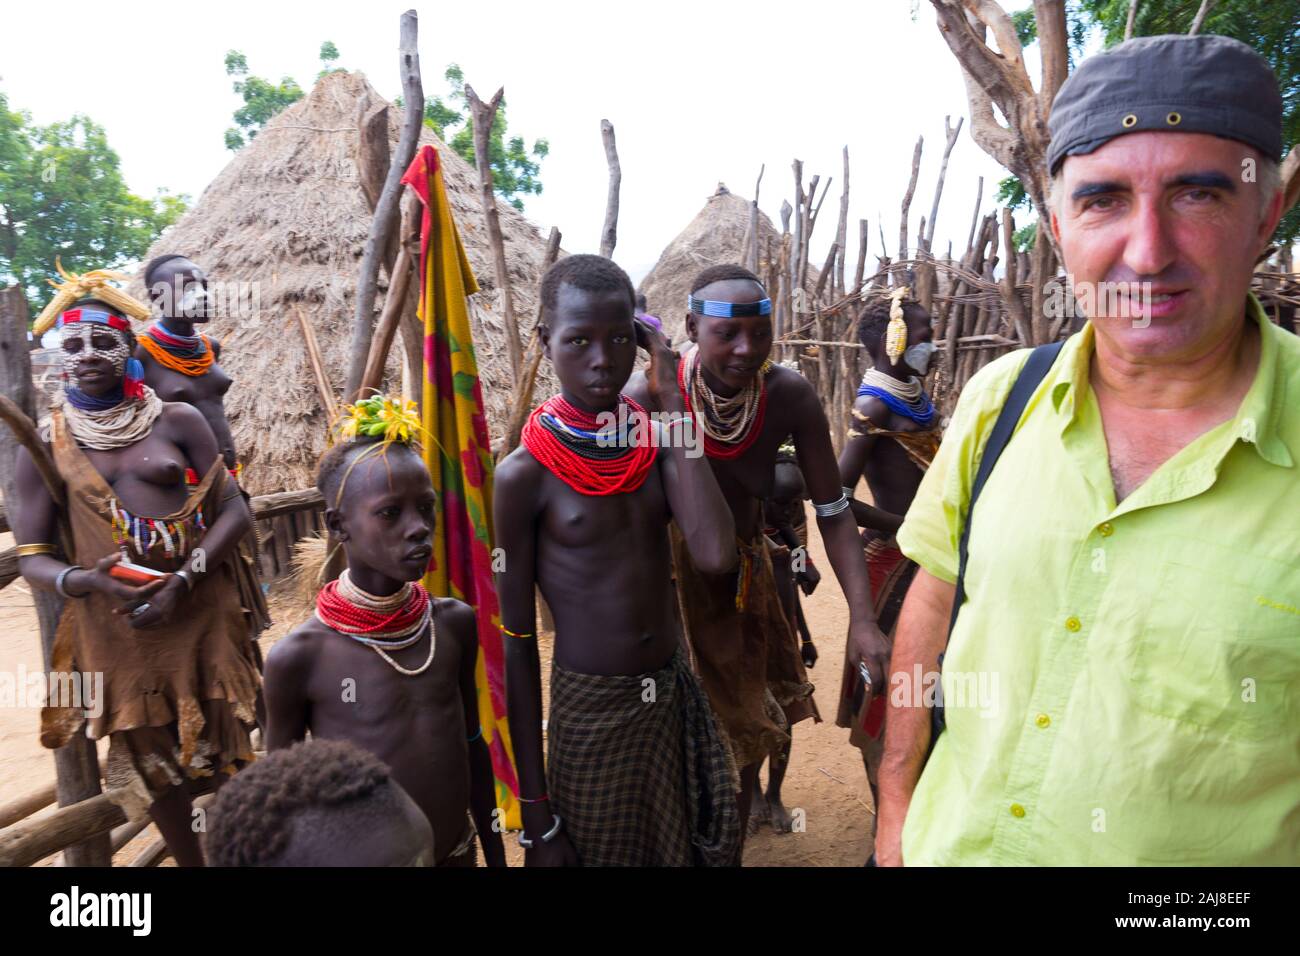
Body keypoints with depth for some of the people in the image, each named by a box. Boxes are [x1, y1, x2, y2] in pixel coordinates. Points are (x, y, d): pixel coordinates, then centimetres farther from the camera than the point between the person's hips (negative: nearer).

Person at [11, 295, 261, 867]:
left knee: (223, 744, 9)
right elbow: (32, 557, 1)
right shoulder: (46, 447, 1)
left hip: (201, 615, -1)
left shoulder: (178, 421, -1)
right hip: (115, 627, 1)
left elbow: (235, 510, -4)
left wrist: (184, 580, -17)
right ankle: (189, 861, 36)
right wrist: (86, 580, -20)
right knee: (151, 756, 15)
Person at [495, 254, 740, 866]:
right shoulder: (525, 475, -14)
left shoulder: (655, 443, -3)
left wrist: (671, 401, -17)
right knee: (599, 852, 13)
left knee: (690, 850, 21)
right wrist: (535, 813, -8)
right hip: (589, 715, -4)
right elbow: (516, 643, -11)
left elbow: (716, 554, -21)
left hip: (676, 699, 5)